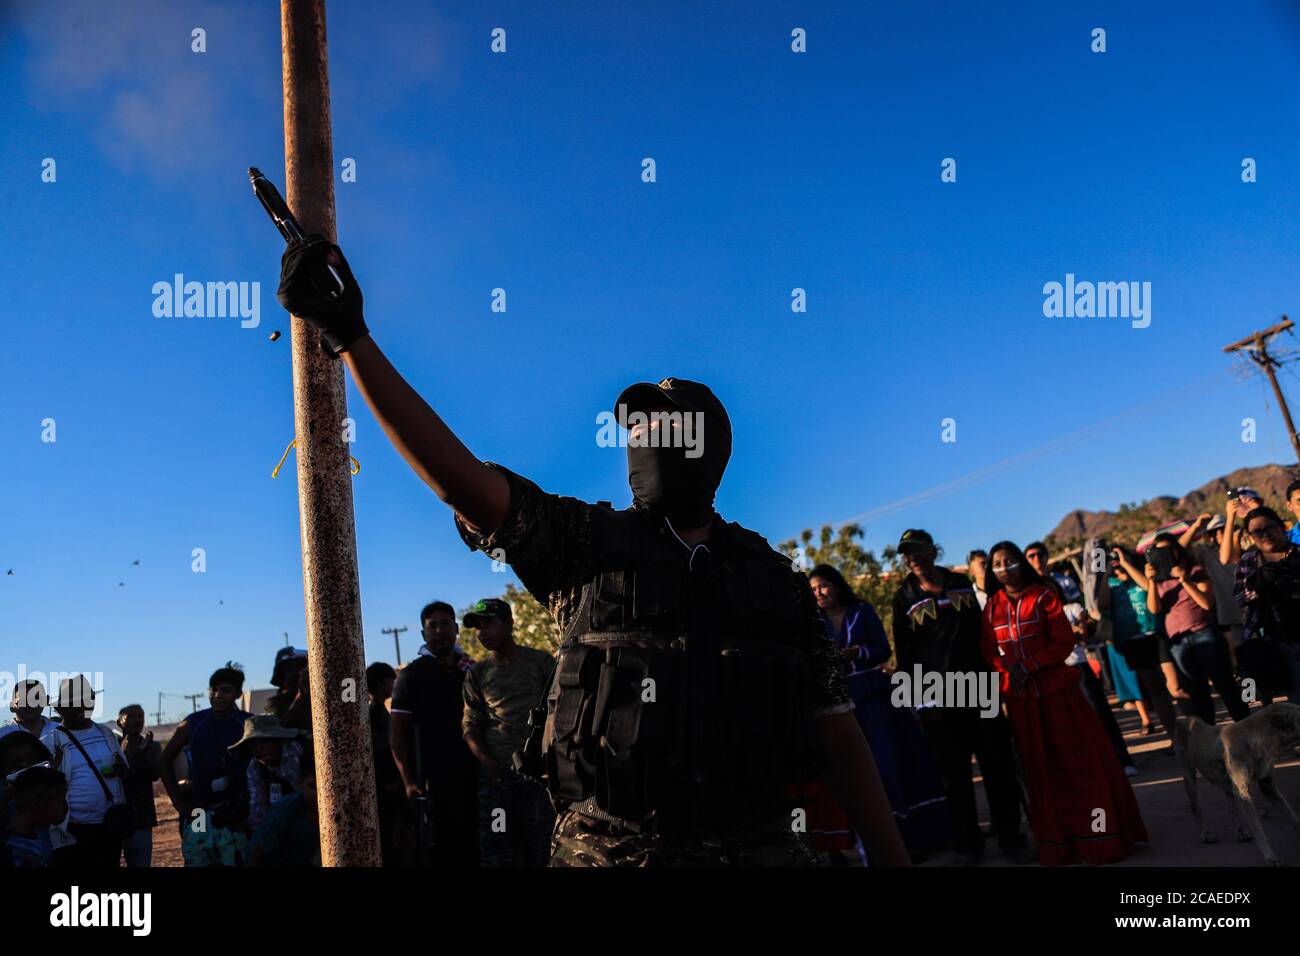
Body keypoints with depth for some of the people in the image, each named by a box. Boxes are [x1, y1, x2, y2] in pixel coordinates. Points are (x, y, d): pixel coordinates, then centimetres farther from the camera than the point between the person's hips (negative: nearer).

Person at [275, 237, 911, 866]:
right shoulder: (585, 542, -2)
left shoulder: (773, 578, 4)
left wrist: (893, 856, 3)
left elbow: (837, 731, 6)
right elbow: (460, 477, -14)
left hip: (759, 844, 2)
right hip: (614, 849, -2)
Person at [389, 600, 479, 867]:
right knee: (440, 852, -1)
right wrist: (409, 781, -12)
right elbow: (397, 732, -3)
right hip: (434, 782, -4)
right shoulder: (412, 675, 0)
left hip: (473, 776, 4)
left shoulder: (471, 669, 12)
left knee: (475, 849, 6)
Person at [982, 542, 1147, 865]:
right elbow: (990, 650, 4)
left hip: (1055, 688, -3)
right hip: (1019, 696, 3)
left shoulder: (1042, 596, -6)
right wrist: (1010, 670, -15)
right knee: (1041, 766, 11)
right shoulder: (993, 606, 3)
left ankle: (1098, 835, 15)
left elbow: (1065, 642, -9)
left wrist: (1029, 666, -18)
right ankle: (1058, 840, 22)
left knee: (1078, 759, 2)